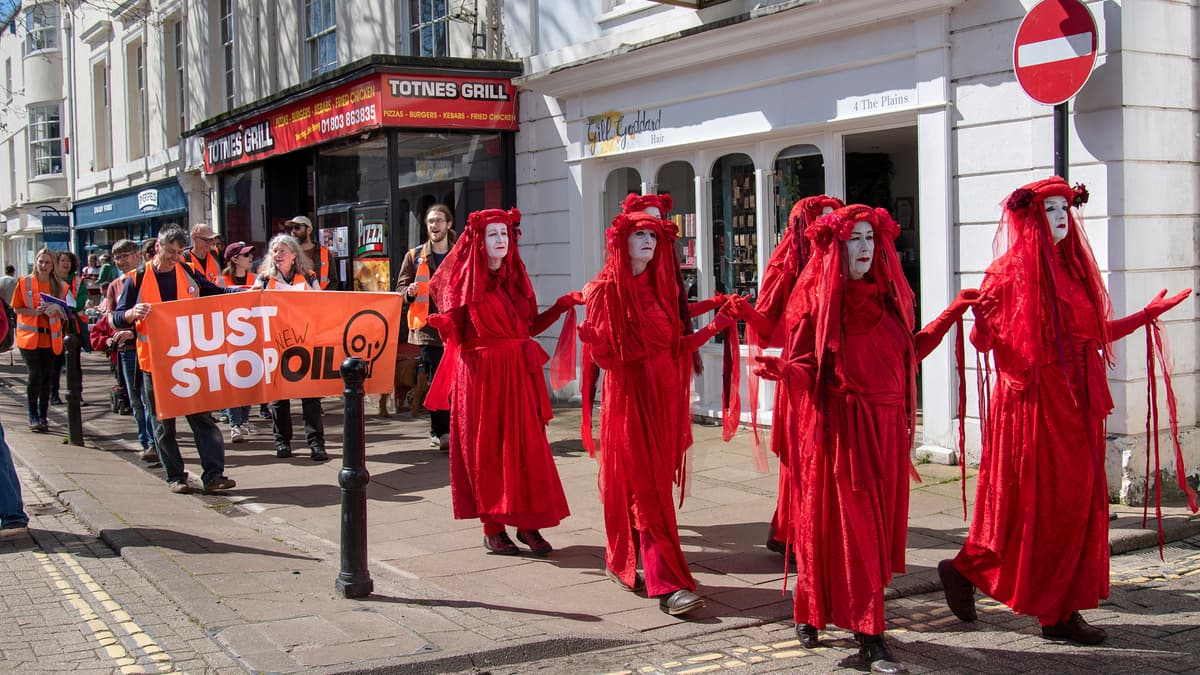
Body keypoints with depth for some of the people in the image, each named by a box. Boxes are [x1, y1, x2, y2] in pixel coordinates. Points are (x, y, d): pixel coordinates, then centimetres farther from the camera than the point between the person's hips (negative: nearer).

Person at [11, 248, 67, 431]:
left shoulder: (60, 286, 6)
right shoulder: (24, 282, 0)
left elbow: (65, 312, 11)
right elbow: (17, 308, 1)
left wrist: (57, 309, -12)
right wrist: (35, 312, -17)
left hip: (51, 338, 3)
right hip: (29, 337, -3)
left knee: (47, 377, 6)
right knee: (35, 375, -10)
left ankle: (42, 416, 16)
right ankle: (33, 416, 1)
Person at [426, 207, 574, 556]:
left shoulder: (516, 277, 13)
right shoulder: (466, 280, -2)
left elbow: (530, 325, 13)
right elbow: (456, 334, -6)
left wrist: (560, 306, 6)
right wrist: (442, 324, -26)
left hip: (519, 373, 5)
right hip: (481, 373, -4)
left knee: (526, 445, 2)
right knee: (486, 447, 1)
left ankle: (527, 522, 10)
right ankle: (492, 527, 9)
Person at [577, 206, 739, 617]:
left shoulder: (664, 288, 11)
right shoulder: (606, 290, -5)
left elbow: (678, 347, 9)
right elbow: (603, 355, -11)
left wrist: (717, 325, 4)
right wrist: (590, 337, -30)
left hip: (665, 396, 6)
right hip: (629, 395, -6)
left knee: (654, 483, 10)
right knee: (647, 489, -8)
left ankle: (622, 562, 28)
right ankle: (667, 585, -8)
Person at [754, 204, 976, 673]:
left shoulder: (888, 296, 11)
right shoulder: (818, 298, -3)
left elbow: (910, 351, 16)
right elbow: (807, 365, -6)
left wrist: (953, 312, 17)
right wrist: (782, 369, -27)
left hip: (886, 426, 6)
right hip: (839, 425, -6)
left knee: (878, 524, 9)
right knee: (851, 527, -7)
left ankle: (810, 613, 24)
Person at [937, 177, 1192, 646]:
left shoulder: (1075, 269, 14)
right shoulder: (1011, 270, -8)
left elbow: (1096, 334, 20)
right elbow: (984, 341, -8)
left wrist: (1149, 313, 23)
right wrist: (980, 320, -27)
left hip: (1076, 403, 8)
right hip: (1033, 401, -7)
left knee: (1078, 503, 7)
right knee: (1038, 504, -5)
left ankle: (1061, 611, 15)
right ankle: (965, 569, 12)